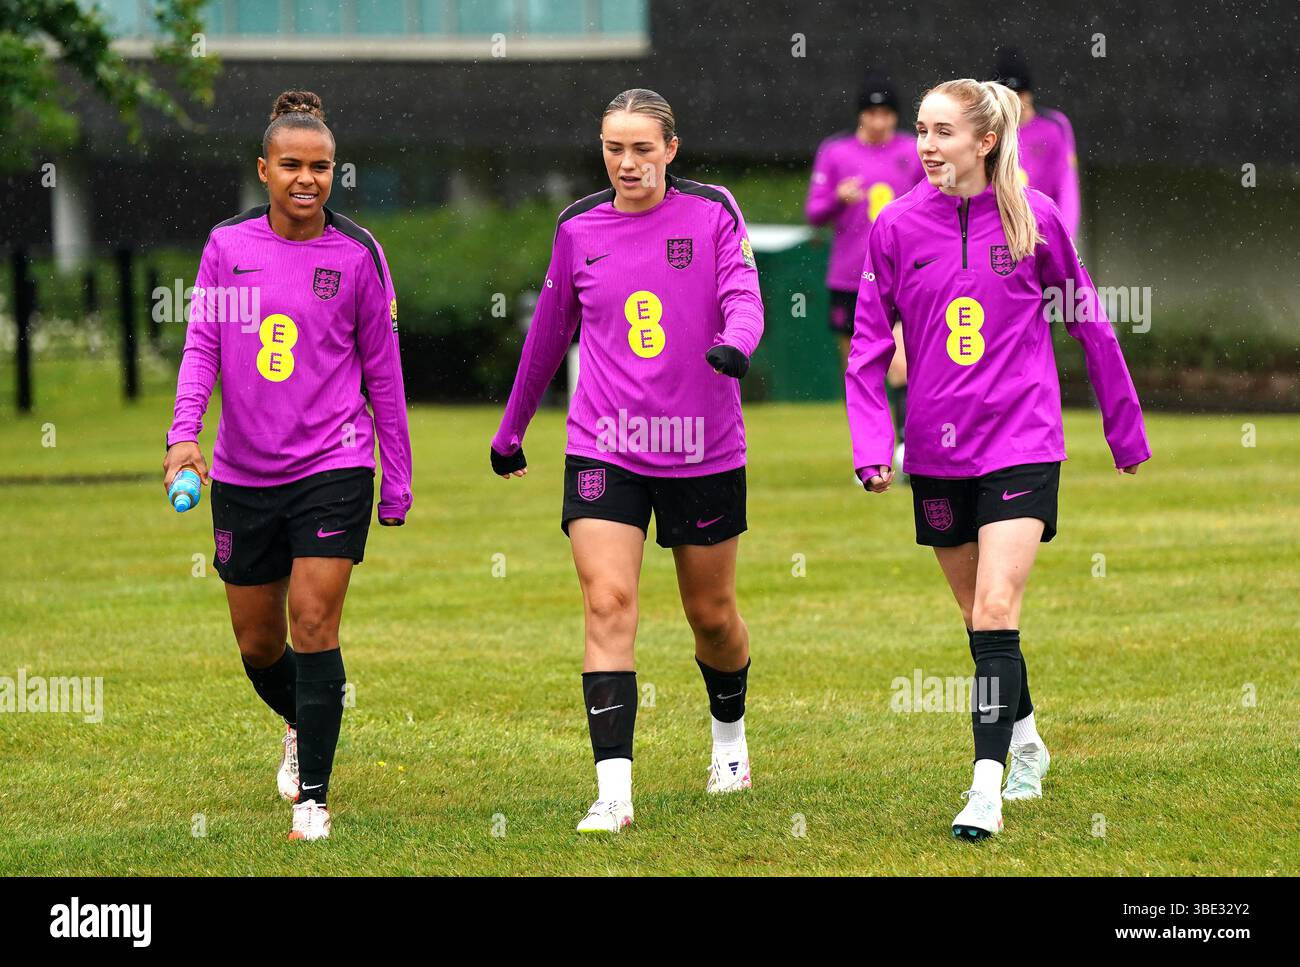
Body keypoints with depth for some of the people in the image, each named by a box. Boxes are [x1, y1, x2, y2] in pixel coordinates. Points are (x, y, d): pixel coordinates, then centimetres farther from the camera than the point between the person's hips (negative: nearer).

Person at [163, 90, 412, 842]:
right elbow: (202, 343, 1)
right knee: (257, 641, 12)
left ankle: (314, 796, -7)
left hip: (332, 468, -3)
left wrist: (397, 479, 6)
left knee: (314, 623, -13)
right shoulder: (228, 246, 3)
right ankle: (301, 724, 44)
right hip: (242, 472, 3)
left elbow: (382, 371, 4)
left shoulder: (358, 256, -2)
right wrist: (184, 432, -16)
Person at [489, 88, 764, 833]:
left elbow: (743, 295, -15)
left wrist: (737, 344, -39)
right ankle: (615, 790, -19)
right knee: (608, 604, -15)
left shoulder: (712, 213, -2)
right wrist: (512, 430, 25)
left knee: (712, 614, 12)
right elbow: (549, 333, 17)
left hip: (705, 450, -1)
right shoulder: (579, 228, 4)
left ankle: (730, 734, 44)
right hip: (605, 449, 1)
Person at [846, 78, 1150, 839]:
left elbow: (1089, 322, 8)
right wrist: (872, 445, -7)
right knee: (981, 617, 13)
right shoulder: (898, 227, -1)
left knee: (996, 612, -16)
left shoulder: (1034, 218, -4)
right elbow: (869, 347, 5)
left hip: (1021, 443, -3)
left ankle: (988, 788, -18)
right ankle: (1025, 742, 36)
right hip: (937, 452, 3)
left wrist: (1127, 428, 14)